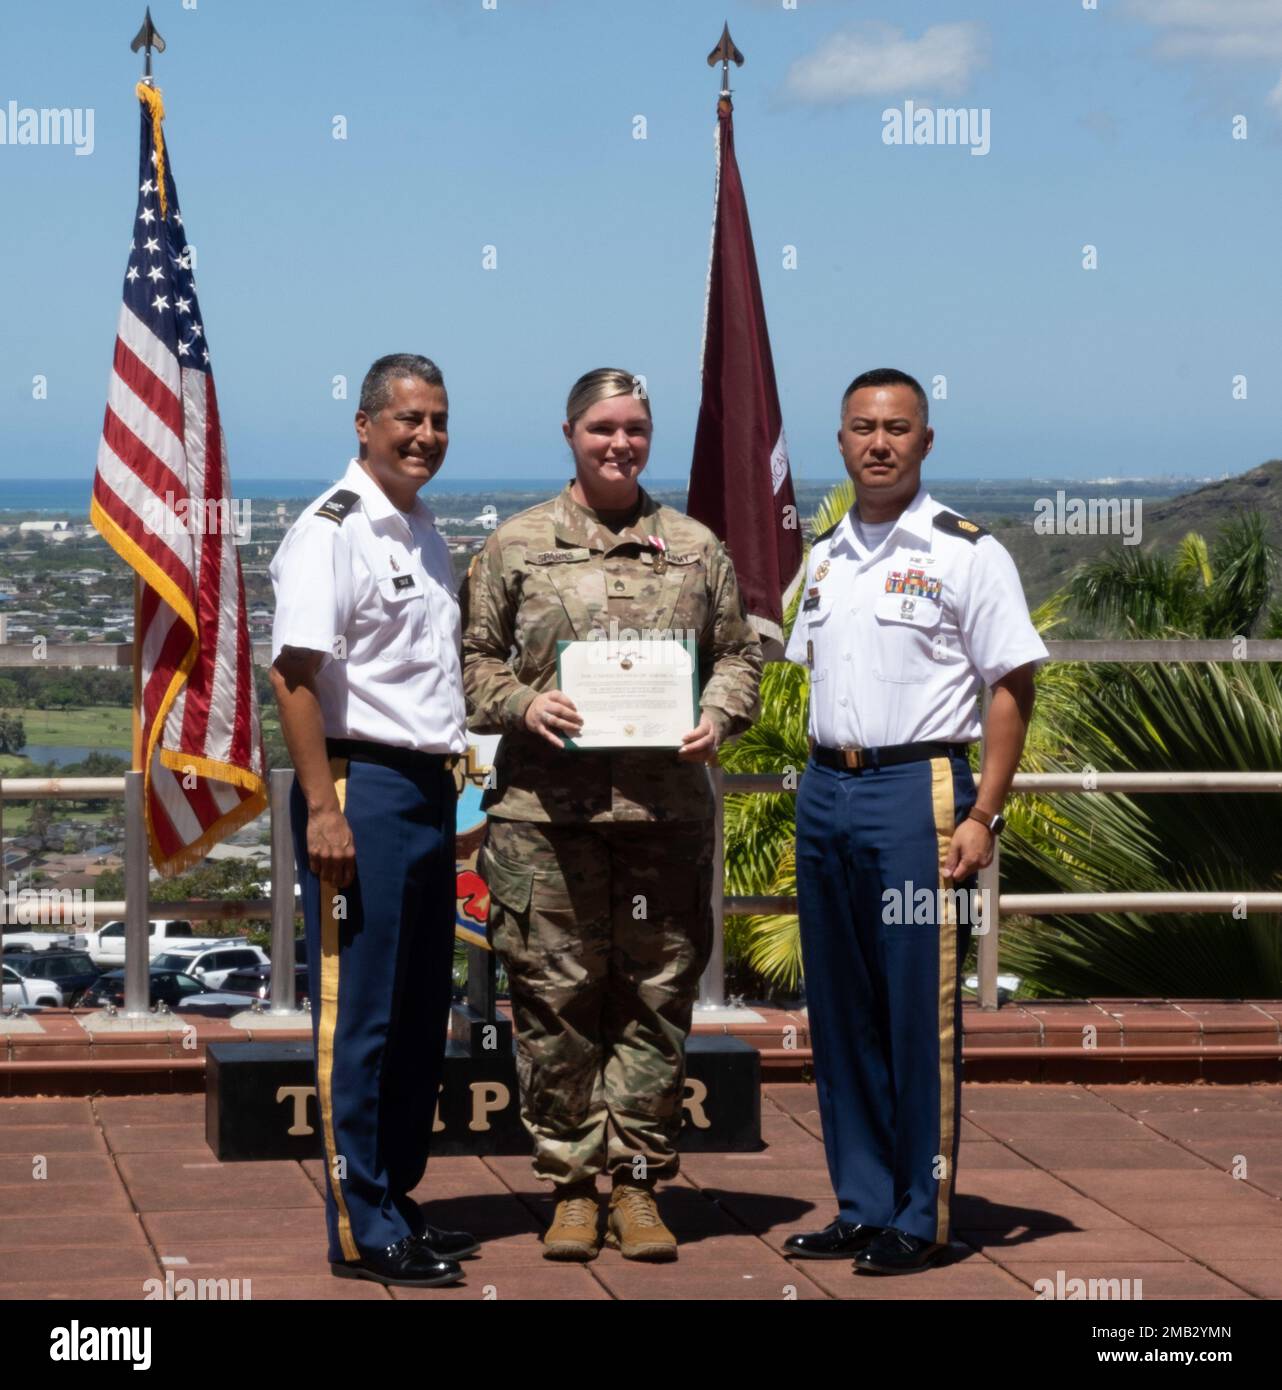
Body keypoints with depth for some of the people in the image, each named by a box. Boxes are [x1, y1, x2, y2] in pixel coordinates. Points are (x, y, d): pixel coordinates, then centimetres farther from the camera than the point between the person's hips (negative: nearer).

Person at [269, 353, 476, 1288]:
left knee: (421, 1016, 13)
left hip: (430, 789, 9)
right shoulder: (331, 531, -11)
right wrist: (324, 807, -22)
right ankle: (362, 1230, -2)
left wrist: (453, 764, 18)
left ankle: (397, 1201, 23)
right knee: (359, 1016, -6)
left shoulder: (423, 529, 16)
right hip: (361, 785, -9)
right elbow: (296, 674, -17)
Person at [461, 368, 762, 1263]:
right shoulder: (516, 547, 8)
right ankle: (572, 1185, 10)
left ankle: (639, 1182, 12)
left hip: (668, 810, 2)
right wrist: (521, 704, -11)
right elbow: (476, 659, 8)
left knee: (657, 1002, 3)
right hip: (547, 812, -1)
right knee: (557, 1003, 0)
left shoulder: (698, 550, 13)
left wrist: (717, 718, -4)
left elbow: (739, 653, 16)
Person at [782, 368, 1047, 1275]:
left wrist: (983, 817, -13)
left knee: (920, 1013, -4)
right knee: (840, 1011, 9)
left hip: (917, 790, -6)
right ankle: (862, 1208, 18)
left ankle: (919, 1219, 2)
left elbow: (1012, 685, -6)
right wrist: (822, 787, 13)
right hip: (827, 791, 7)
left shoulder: (966, 553, -4)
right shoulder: (826, 557, 15)